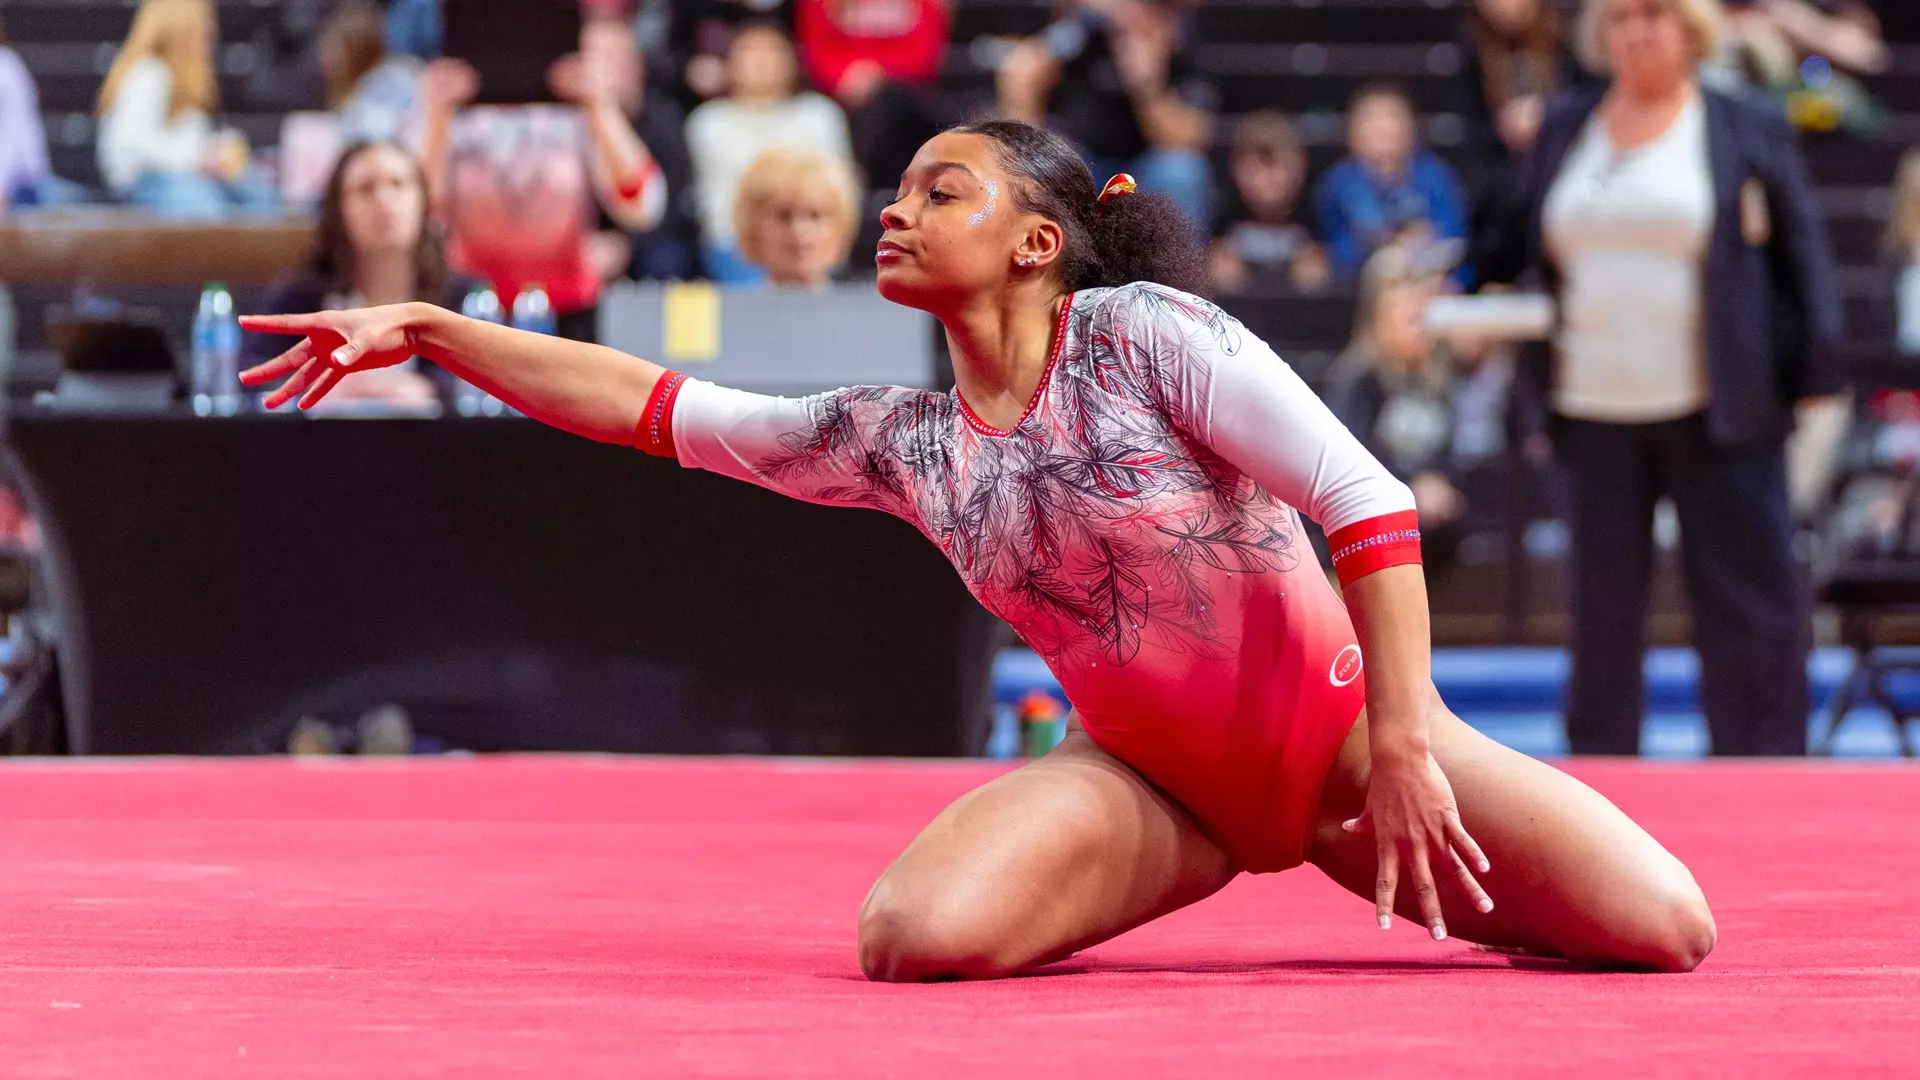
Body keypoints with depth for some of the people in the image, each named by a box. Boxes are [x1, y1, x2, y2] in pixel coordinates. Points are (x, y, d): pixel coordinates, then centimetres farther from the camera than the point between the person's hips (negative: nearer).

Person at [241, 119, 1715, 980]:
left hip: (1335, 723, -3)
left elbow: (1366, 500, -19)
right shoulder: (898, 442, 2)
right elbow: (649, 404, 6)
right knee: (916, 937, -28)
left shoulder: (1143, 333, -13)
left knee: (1662, 932, -18)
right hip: (1149, 775, 3)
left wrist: (1402, 744, -27)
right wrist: (425, 328, 2)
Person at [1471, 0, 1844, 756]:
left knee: (1747, 601, -3)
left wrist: (1815, 376, -6)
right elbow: (1516, 238, 22)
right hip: (1594, 409, 3)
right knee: (1603, 604, 7)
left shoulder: (1747, 133, 2)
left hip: (1713, 412, -3)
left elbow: (1802, 253, 1)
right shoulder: (1564, 129, 13)